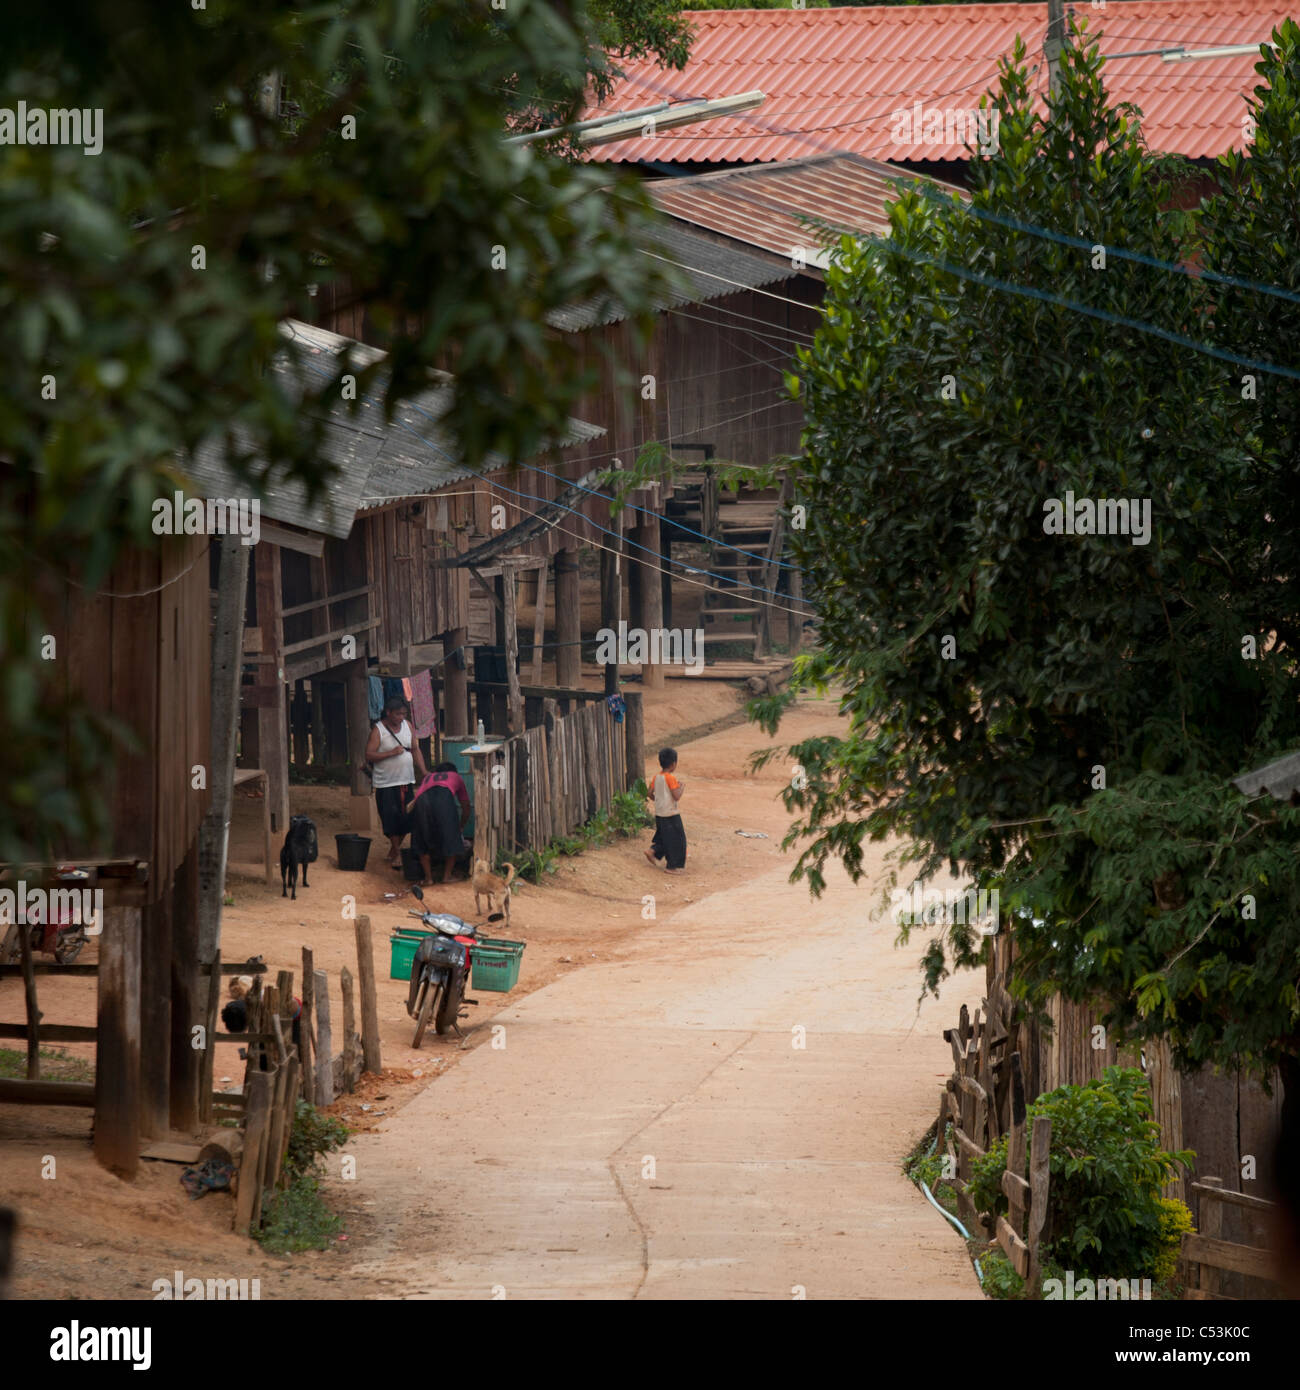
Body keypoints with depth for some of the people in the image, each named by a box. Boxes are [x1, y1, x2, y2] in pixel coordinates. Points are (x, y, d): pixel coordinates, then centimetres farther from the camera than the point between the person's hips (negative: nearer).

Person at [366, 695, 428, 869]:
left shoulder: (407, 725, 8)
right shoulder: (378, 730, -9)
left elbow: (415, 750, 15)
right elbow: (369, 755, -14)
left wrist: (423, 771, 5)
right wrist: (391, 752, -22)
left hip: (407, 781, 5)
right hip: (386, 783, -5)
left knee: (406, 819, 7)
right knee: (392, 819, -6)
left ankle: (394, 848, 24)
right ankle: (396, 854, 3)